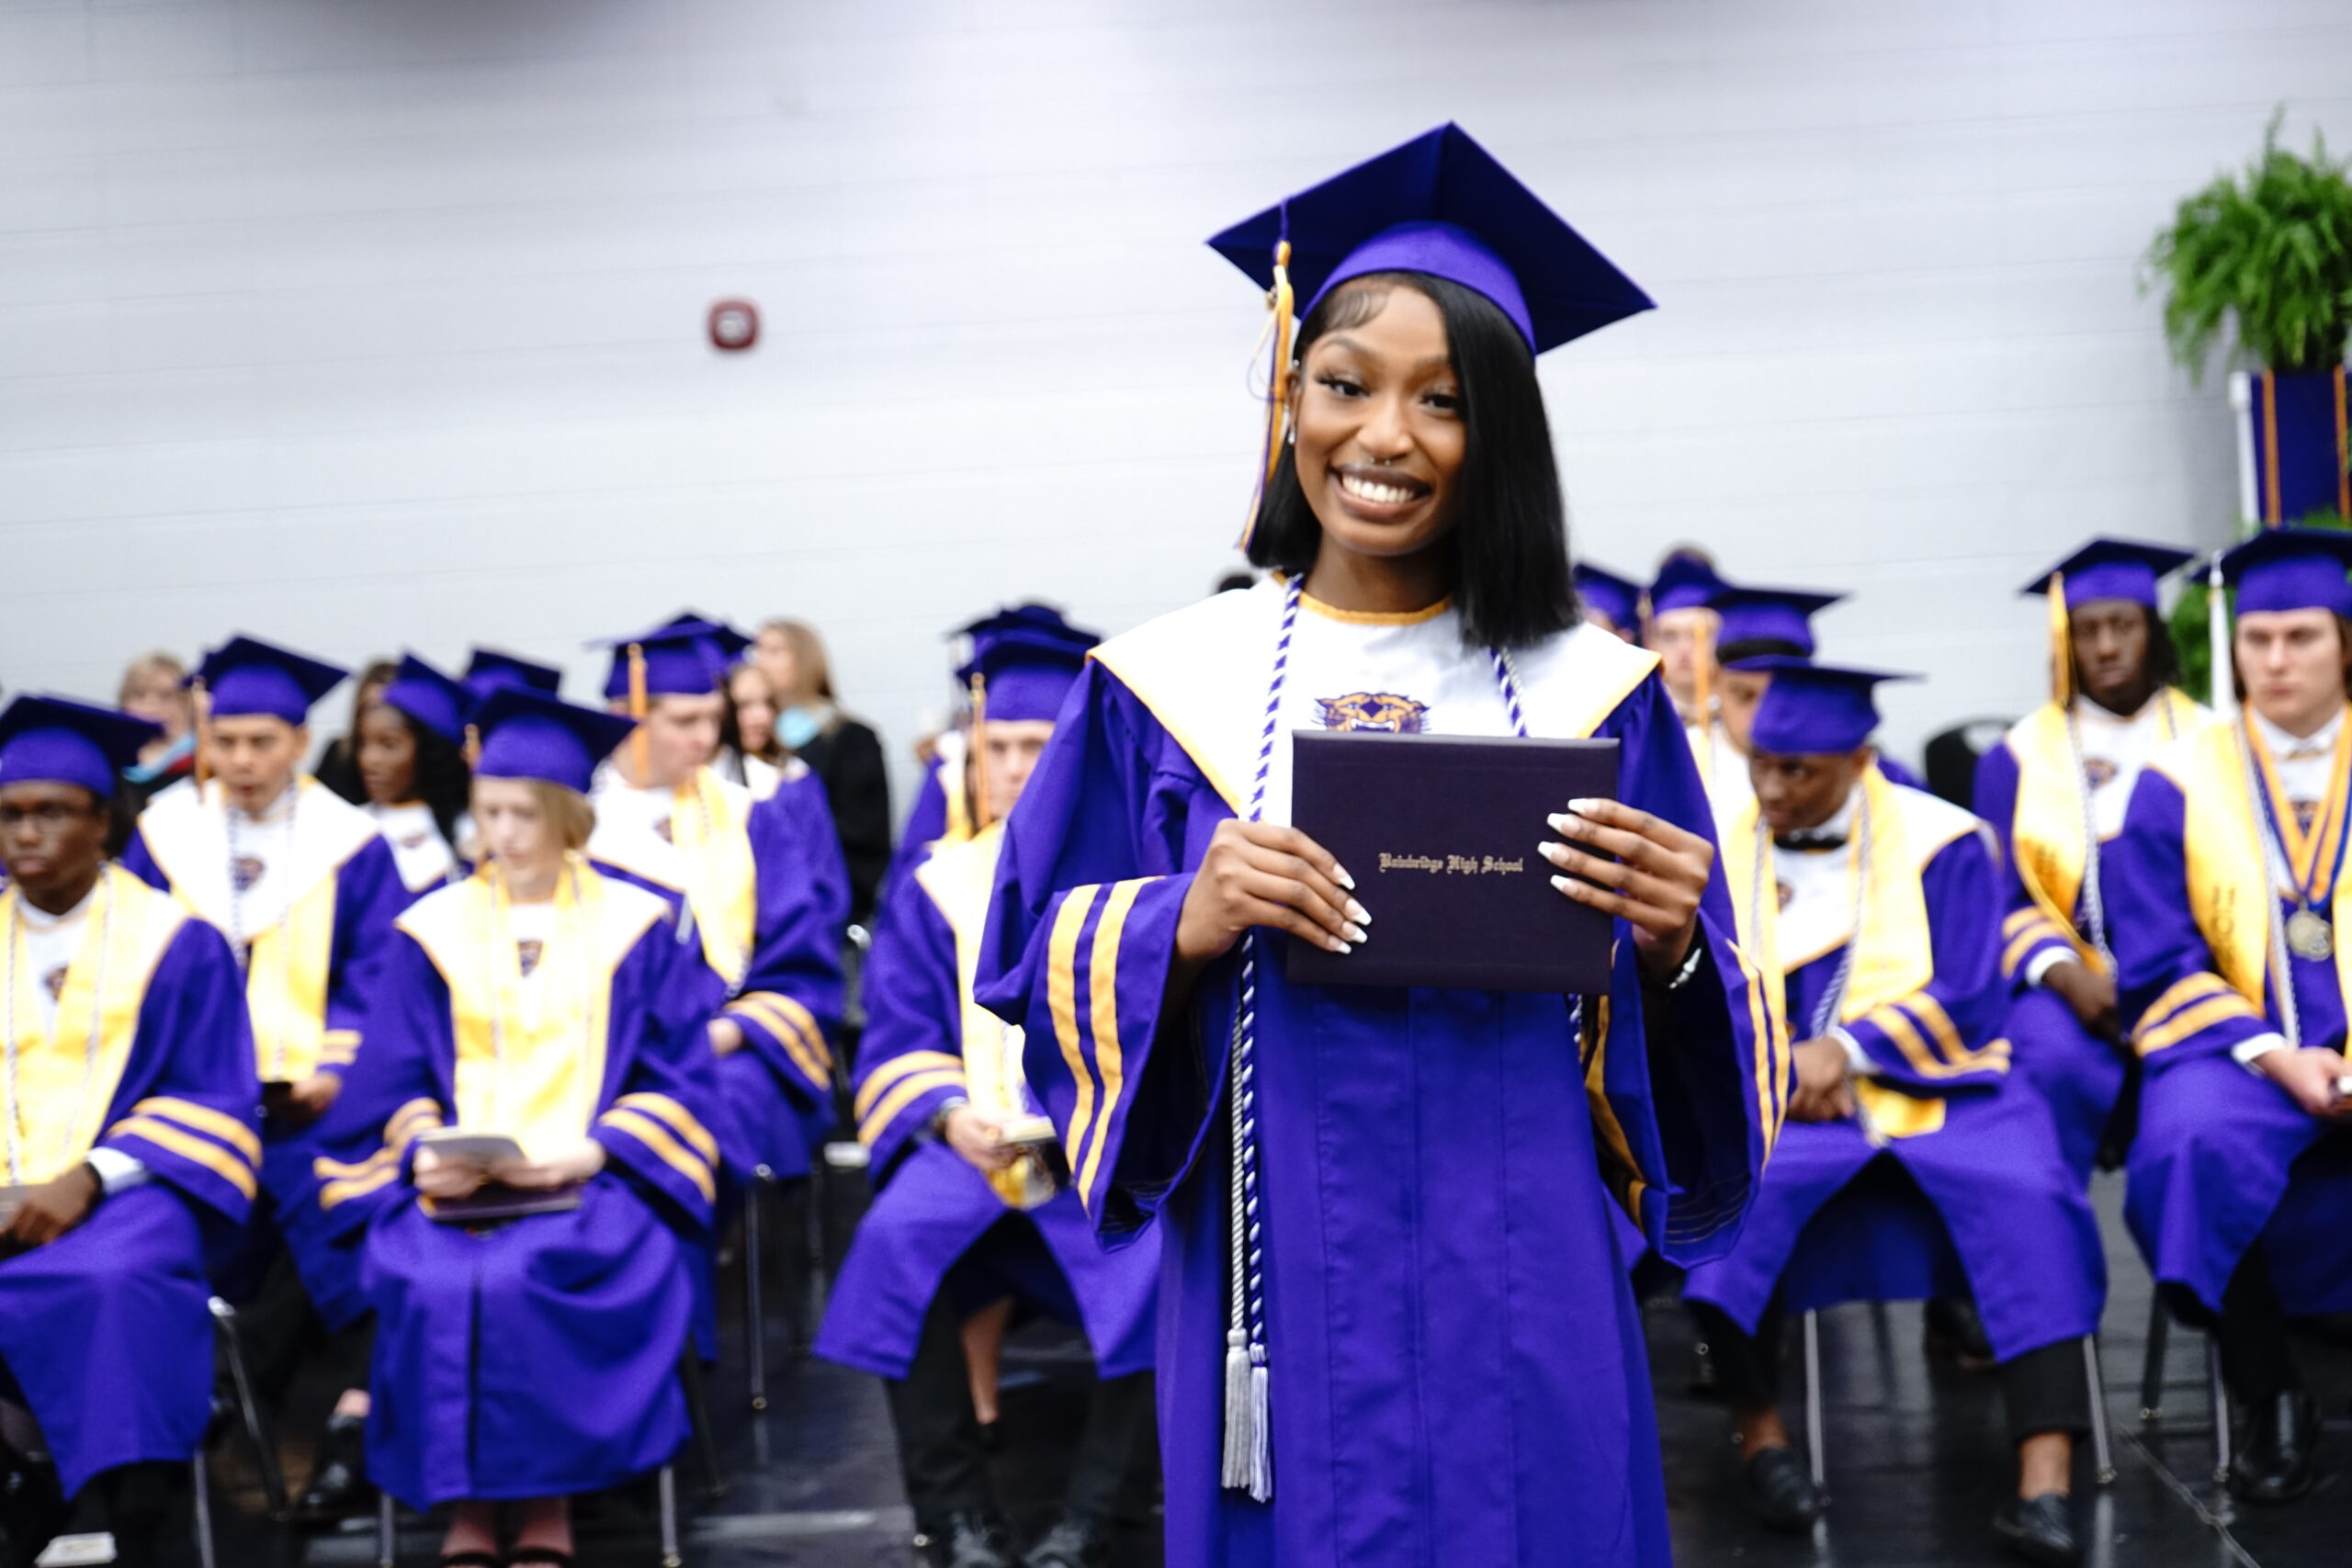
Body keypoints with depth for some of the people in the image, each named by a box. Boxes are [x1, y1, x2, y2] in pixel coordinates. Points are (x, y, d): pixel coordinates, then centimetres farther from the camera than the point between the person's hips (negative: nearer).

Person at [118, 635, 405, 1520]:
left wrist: (339, 1066, -10)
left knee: (331, 1203, -25)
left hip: (308, 1093, -2)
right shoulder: (165, 836, 10)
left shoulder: (348, 844, 5)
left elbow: (374, 973, 2)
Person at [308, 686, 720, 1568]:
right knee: (432, 1281, -30)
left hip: (587, 1177, -2)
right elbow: (395, 1083, 11)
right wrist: (425, 1150, -11)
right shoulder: (431, 929, 13)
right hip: (453, 1179, 2)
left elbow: (675, 1077, 4)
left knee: (523, 1277, -33)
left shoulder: (636, 927, 8)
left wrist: (590, 1151, -12)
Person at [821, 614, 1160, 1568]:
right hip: (969, 1140, 2)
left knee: (1166, 1256, -33)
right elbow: (895, 1047, 9)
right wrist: (951, 1114, -13)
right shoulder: (935, 890, 14)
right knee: (900, 1239, -31)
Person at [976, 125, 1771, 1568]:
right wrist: (1184, 926, -16)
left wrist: (1670, 947, -15)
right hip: (1283, 1292, 0)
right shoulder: (1171, 686, 2)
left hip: (1524, 1301, 1)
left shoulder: (1594, 691, 3)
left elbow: (1676, 1051, 6)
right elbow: (1044, 974, 3)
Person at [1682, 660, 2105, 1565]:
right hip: (1774, 1095, 1)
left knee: (2027, 1197, -31)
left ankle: (2044, 1484, -34)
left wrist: (1843, 1048, -16)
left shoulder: (1940, 843, 3)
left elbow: (1969, 1000, -3)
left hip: (1936, 1089, 0)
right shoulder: (1722, 852, 8)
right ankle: (1758, 1433, -12)